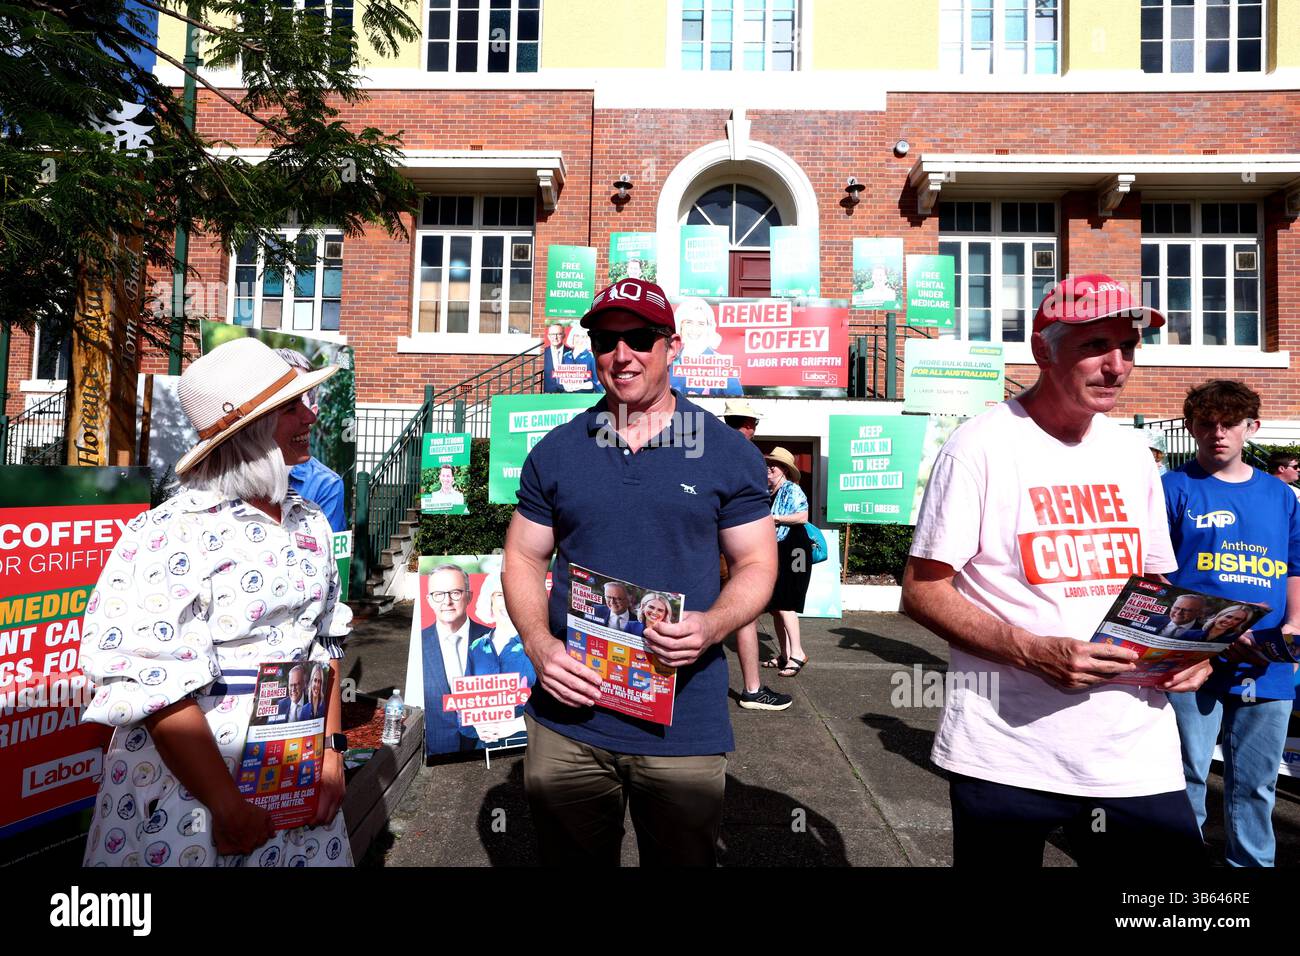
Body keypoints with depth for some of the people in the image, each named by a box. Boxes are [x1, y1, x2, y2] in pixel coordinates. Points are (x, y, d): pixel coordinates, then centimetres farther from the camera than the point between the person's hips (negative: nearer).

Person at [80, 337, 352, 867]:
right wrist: (229, 808, -17)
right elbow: (158, 690, -20)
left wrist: (332, 746, 3)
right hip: (186, 792, -5)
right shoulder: (169, 535, -17)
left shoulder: (310, 523, 3)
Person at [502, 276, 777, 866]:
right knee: (570, 857, 19)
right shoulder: (555, 452, 4)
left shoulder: (728, 452, -2)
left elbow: (757, 564, 1)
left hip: (684, 726, -1)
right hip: (568, 714, 2)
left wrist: (711, 626, -19)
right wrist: (540, 645, -10)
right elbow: (523, 559, 7)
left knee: (683, 855, 17)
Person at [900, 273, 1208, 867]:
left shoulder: (1131, 454, 8)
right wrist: (1034, 653, -24)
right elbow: (921, 592, -12)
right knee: (1001, 856, 12)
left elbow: (1152, 582, 18)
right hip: (1005, 754, -5)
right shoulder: (981, 446, -11)